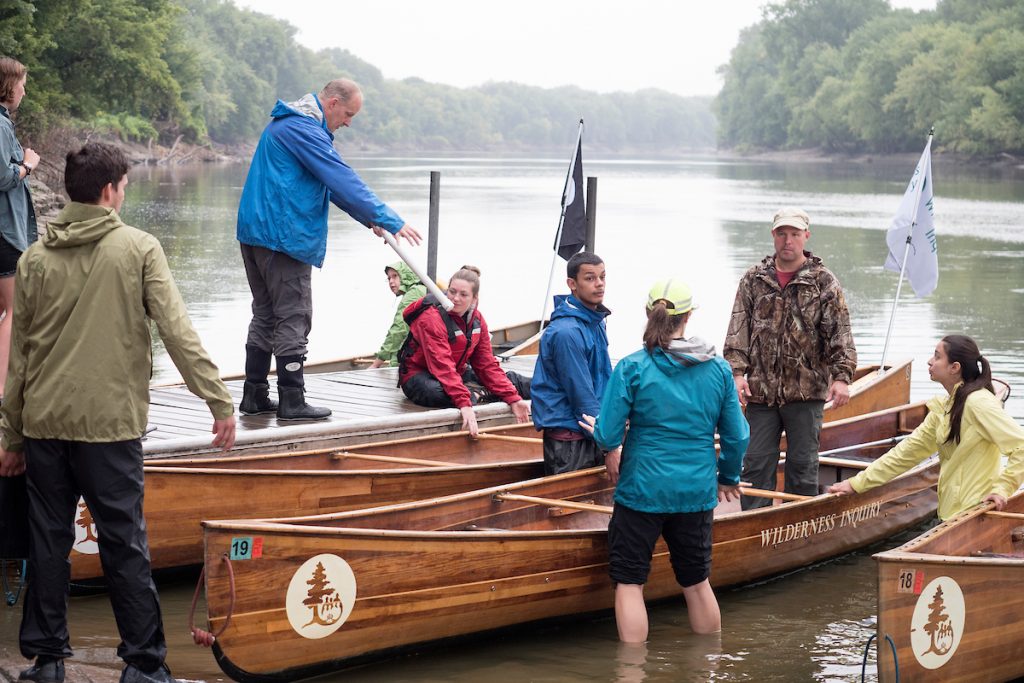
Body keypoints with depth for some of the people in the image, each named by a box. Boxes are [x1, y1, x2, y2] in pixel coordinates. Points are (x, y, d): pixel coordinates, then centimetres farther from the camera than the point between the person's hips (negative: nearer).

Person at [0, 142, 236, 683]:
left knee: (48, 542, 11)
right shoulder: (138, 248, -5)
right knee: (124, 546, 2)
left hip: (44, 423, 4)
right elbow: (177, 332, -11)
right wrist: (219, 400, -7)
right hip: (110, 422, -3)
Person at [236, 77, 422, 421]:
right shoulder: (304, 129, -15)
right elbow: (343, 180, -20)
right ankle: (291, 401, -3)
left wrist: (370, 220, 20)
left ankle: (254, 394, 18)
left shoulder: (288, 123, 20)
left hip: (256, 233, 10)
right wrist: (391, 221, -18)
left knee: (265, 315, 14)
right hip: (282, 236, -10)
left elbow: (332, 181, 23)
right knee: (293, 318, -5)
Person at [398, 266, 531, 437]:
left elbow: (487, 364, -1)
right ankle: (478, 395, -21)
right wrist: (464, 404, -45)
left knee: (510, 379, 0)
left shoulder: (476, 320, -2)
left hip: (457, 374, 7)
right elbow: (442, 366, -35)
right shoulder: (431, 318, -26)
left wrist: (513, 398, -13)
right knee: (436, 393, -41)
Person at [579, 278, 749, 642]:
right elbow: (737, 437, 3)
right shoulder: (718, 369, -2)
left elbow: (608, 437, -12)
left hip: (642, 489, -4)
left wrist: (596, 428, 12)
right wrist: (729, 477, 21)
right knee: (697, 582, 18)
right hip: (698, 491, 4)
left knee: (629, 582, 6)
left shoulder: (631, 368, -11)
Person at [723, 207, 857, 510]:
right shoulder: (754, 280, 7)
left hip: (806, 391, -2)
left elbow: (839, 334, -5)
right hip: (761, 392, 2)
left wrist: (841, 376, -15)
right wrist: (737, 372, -5)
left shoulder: (824, 282, 0)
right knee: (756, 464, 4)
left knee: (803, 464, 6)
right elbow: (738, 330, 6)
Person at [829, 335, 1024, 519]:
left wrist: (1002, 488, -20)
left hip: (975, 513, -8)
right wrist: (857, 483, 12)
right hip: (951, 512, 8)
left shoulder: (978, 402, -14)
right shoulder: (943, 407, 12)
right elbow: (909, 450, 15)